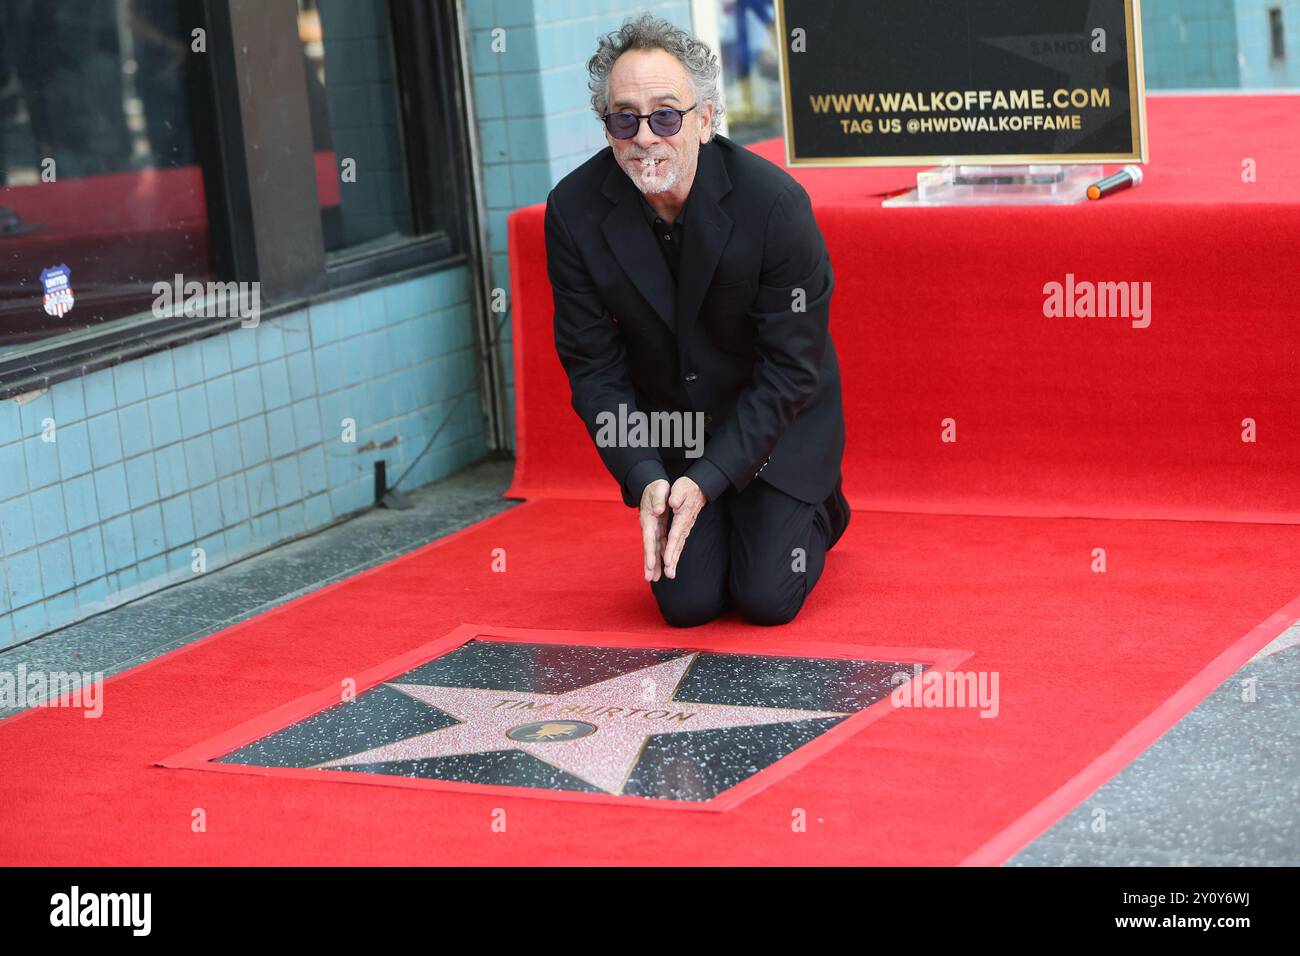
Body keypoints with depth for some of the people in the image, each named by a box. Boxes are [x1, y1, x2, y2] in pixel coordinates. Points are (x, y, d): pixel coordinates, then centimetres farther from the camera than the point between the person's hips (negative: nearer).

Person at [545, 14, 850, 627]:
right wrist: (643, 478, -25)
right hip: (667, 430, 2)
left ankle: (820, 504, 26)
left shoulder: (775, 201, -27)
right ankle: (714, 525, 30)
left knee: (767, 599, -7)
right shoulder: (574, 211, -19)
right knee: (688, 602, -5)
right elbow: (593, 367, -12)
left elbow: (793, 366, -21)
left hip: (778, 422, -2)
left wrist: (708, 478, -27)